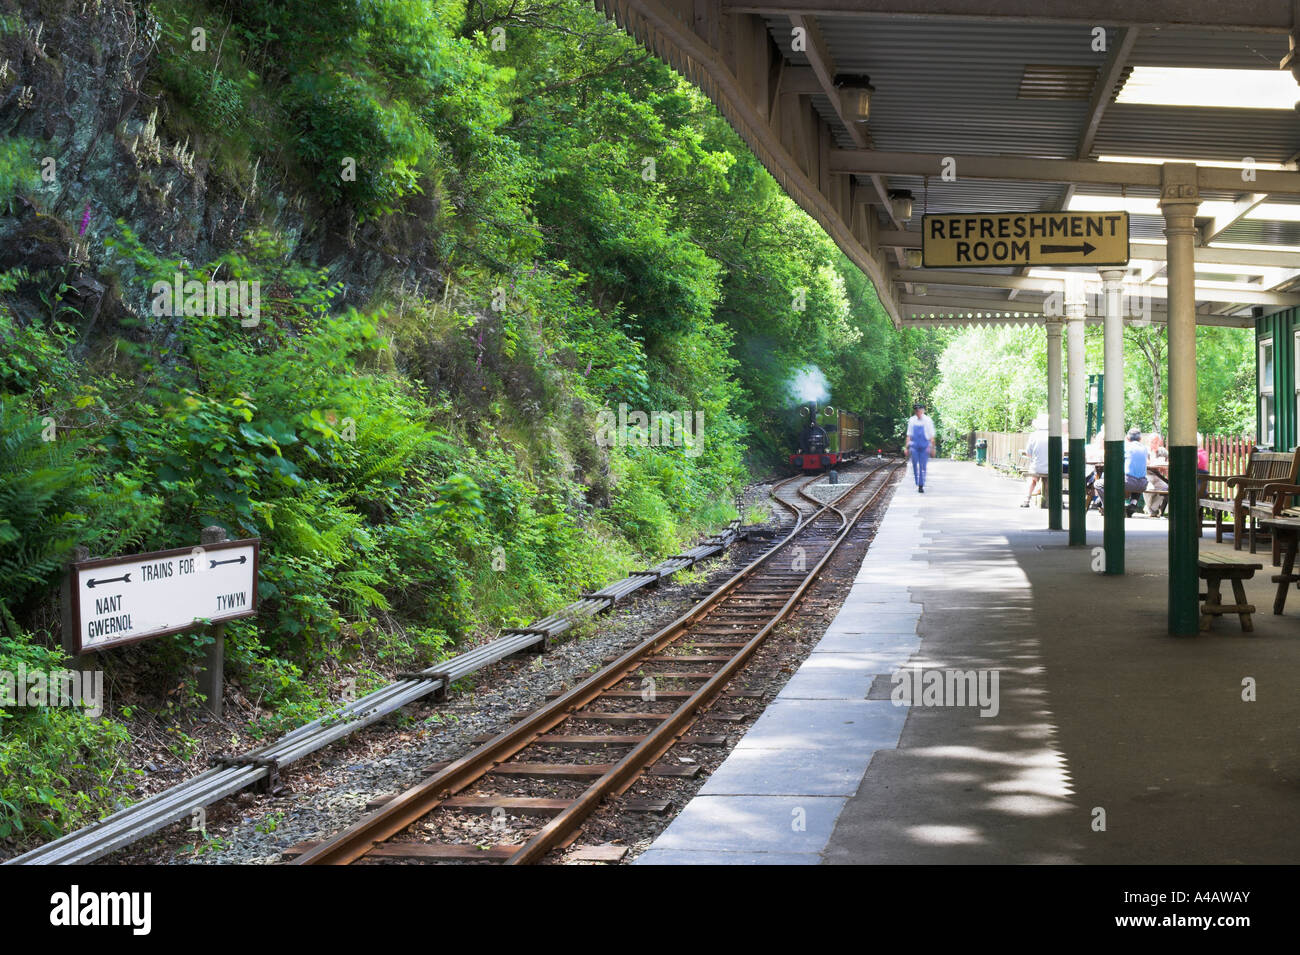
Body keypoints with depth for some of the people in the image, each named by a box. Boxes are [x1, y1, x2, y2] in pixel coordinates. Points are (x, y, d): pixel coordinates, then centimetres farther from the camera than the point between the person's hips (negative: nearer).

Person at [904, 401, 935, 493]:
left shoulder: (927, 420, -1)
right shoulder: (912, 420, 6)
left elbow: (931, 436, 1)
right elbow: (909, 435, 12)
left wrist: (931, 447, -7)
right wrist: (906, 447, 9)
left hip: (924, 446, -2)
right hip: (914, 446, 2)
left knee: (922, 467, -1)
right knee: (915, 466, -2)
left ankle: (921, 486, 5)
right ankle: (917, 484, 9)